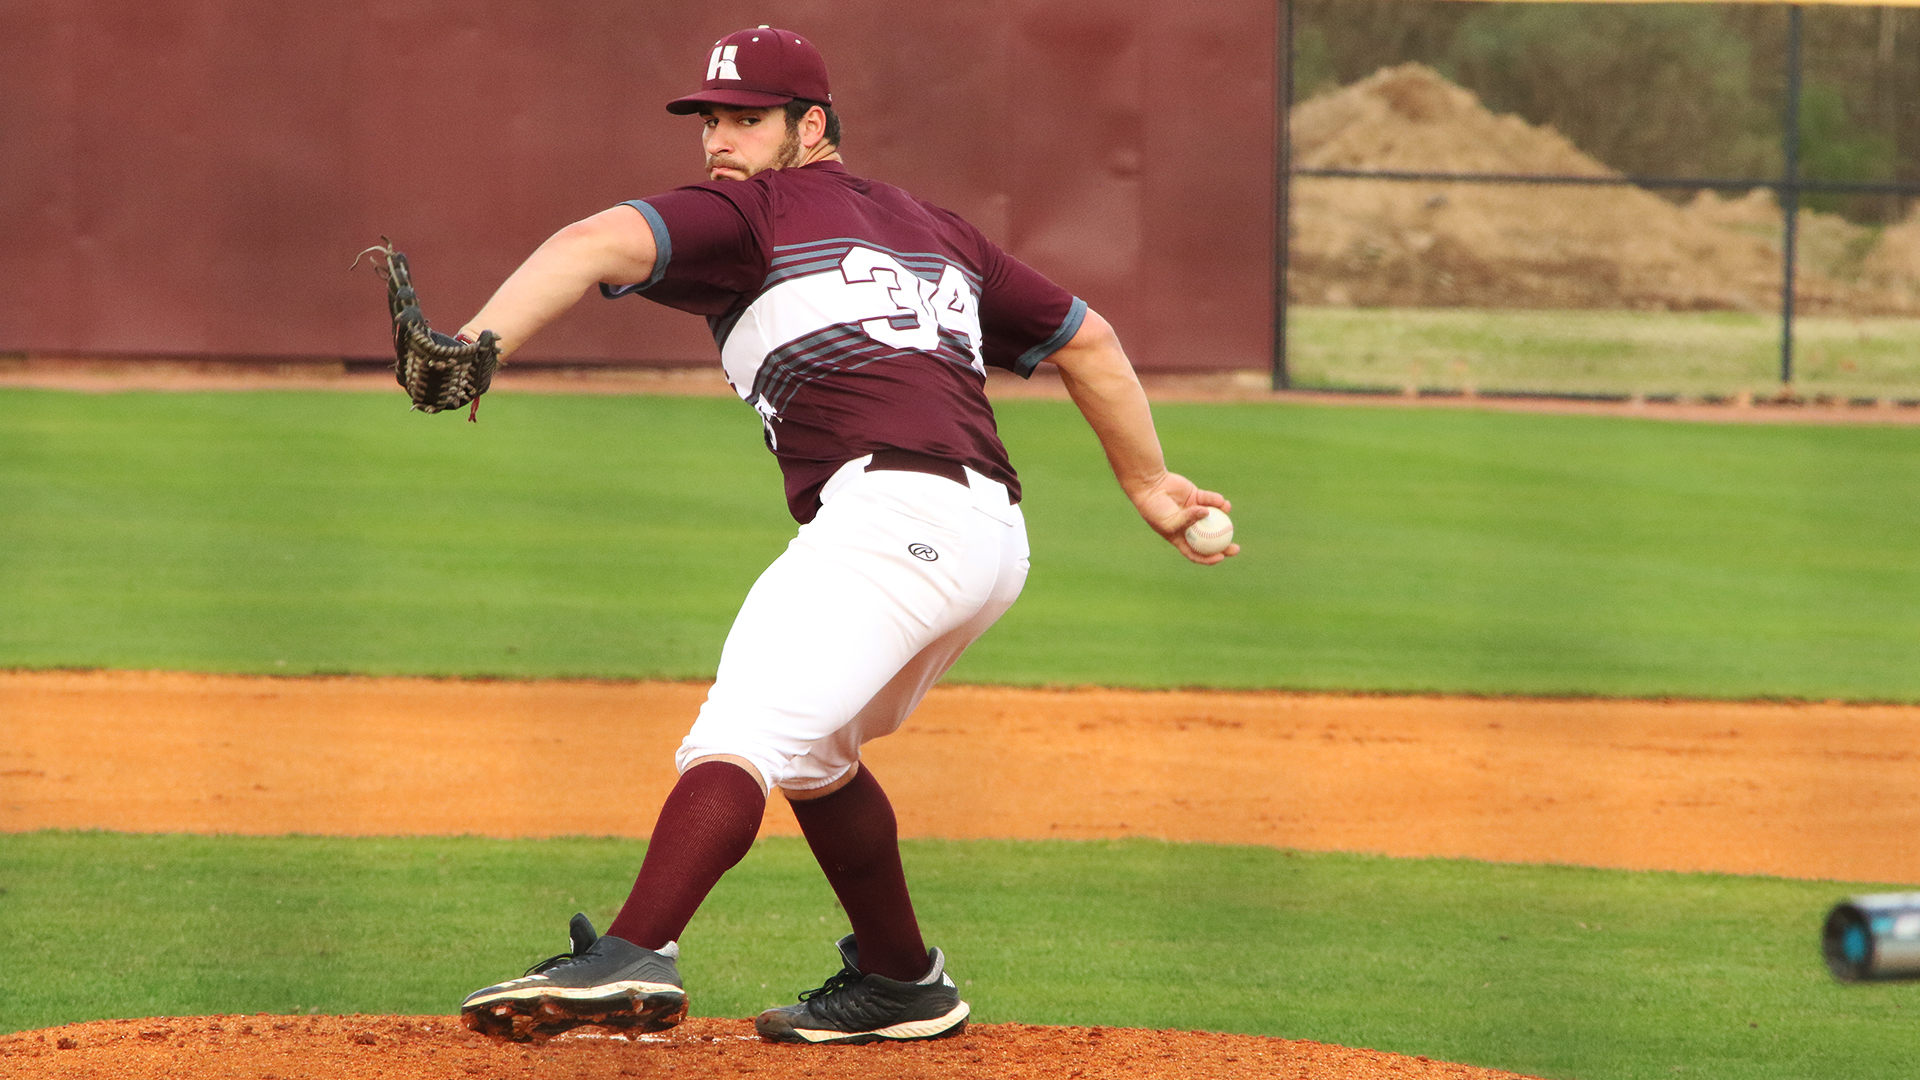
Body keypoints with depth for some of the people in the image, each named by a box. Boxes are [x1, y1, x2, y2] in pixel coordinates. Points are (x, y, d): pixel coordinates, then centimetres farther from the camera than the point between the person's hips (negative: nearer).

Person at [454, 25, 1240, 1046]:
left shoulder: (747, 214, 8)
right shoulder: (931, 227, 30)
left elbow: (598, 243, -10)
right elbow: (1085, 338, 35)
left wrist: (474, 346, -23)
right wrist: (1149, 484, 43)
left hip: (888, 511, -9)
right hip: (991, 533, 9)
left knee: (741, 731, -25)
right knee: (807, 748, 29)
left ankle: (633, 954, -46)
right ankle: (901, 983, 33)